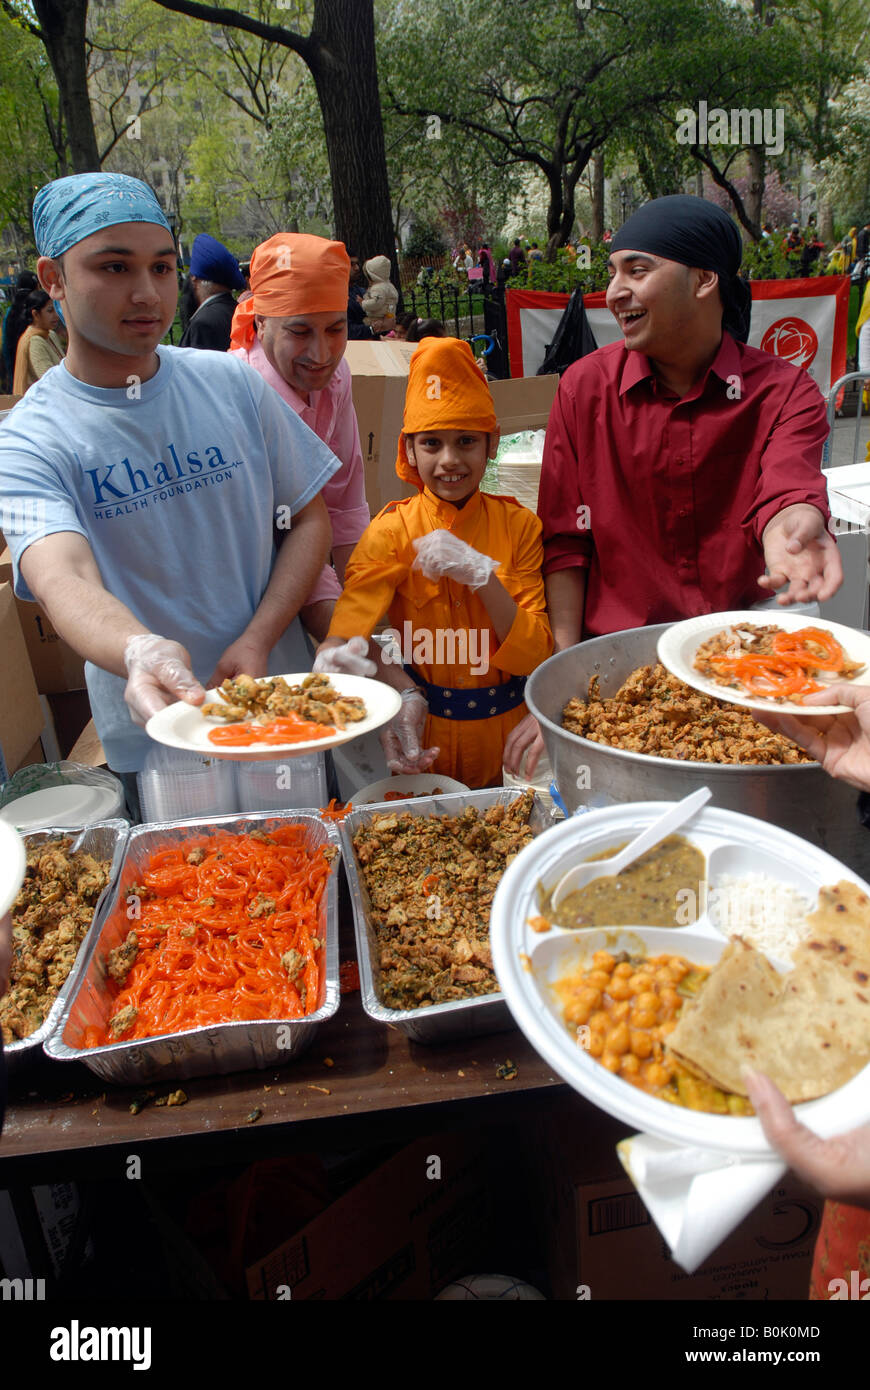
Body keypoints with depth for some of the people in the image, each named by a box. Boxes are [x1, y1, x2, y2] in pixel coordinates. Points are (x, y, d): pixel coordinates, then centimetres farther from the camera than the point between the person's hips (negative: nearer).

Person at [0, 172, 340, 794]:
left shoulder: (232, 382, -2)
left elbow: (311, 518, 1)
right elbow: (62, 578, -28)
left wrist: (256, 640, -15)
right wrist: (140, 651, -52)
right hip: (154, 742, -2)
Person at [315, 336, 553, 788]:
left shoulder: (518, 525, -4)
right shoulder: (392, 530, -8)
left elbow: (535, 658, -10)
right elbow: (339, 644, -18)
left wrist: (481, 574, -23)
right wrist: (401, 692, -38)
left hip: (508, 736, 1)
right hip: (425, 739, -1)